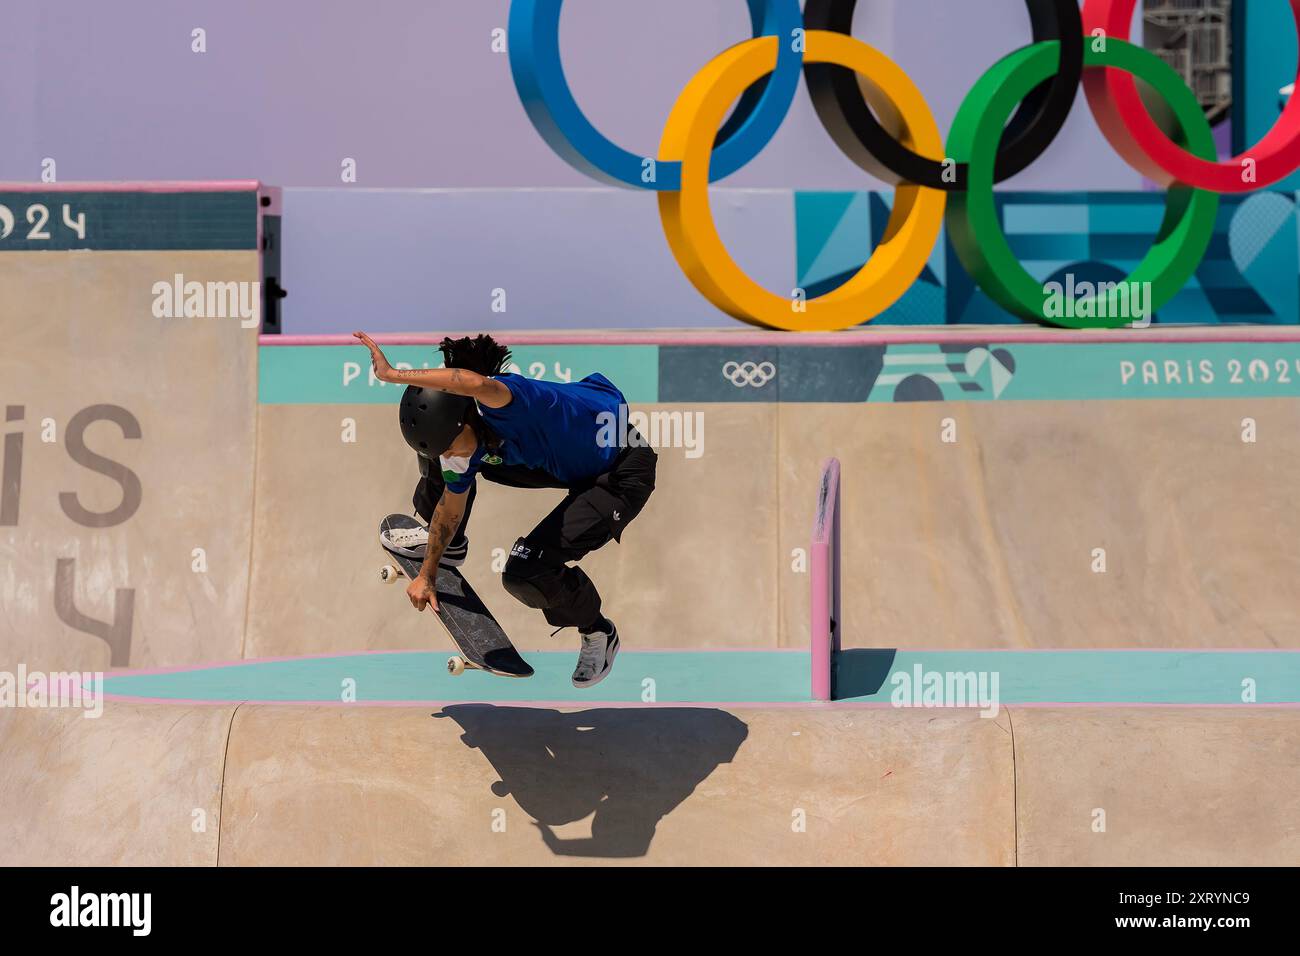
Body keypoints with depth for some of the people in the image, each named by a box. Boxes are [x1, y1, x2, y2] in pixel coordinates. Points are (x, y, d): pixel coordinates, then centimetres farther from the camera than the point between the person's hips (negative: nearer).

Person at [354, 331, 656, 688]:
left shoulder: (499, 404, -35)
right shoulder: (453, 440, -11)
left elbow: (476, 383, -61)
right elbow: (452, 506, 6)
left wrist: (393, 374, -54)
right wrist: (427, 576, 15)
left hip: (624, 472, -8)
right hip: (569, 462, 8)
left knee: (525, 572, -19)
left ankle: (597, 632, 9)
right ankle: (449, 544, 38)